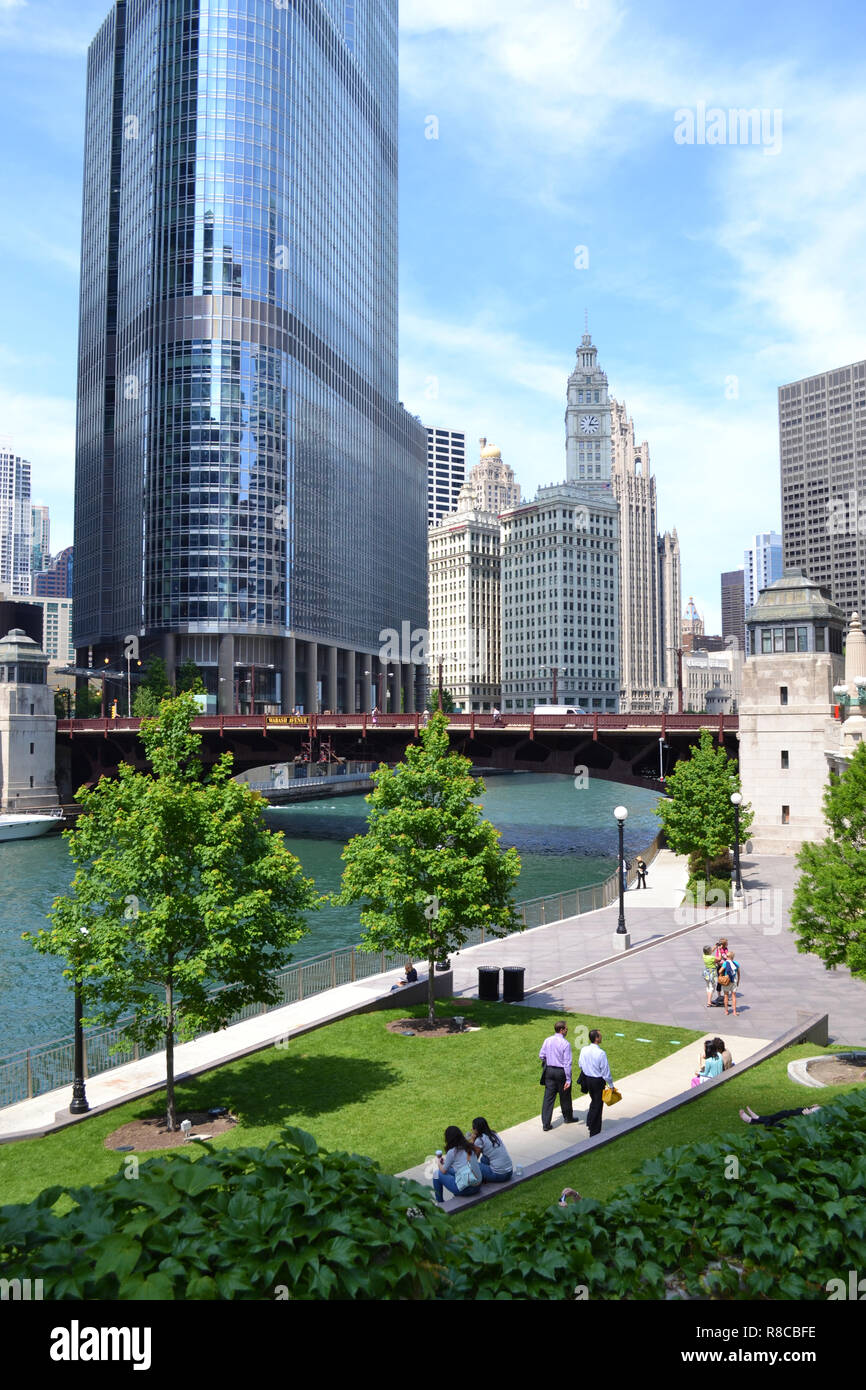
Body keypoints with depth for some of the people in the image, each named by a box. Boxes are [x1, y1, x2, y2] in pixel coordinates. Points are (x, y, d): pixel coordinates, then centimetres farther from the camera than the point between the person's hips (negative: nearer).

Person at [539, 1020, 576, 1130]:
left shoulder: (547, 1040, -2)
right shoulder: (565, 1043, -17)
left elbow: (541, 1055, 5)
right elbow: (567, 1063, -16)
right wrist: (568, 1080, -14)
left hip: (549, 1070, 4)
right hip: (561, 1071, -4)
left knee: (548, 1097, 7)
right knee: (564, 1096, 17)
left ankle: (546, 1123, 6)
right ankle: (568, 1118, 37)